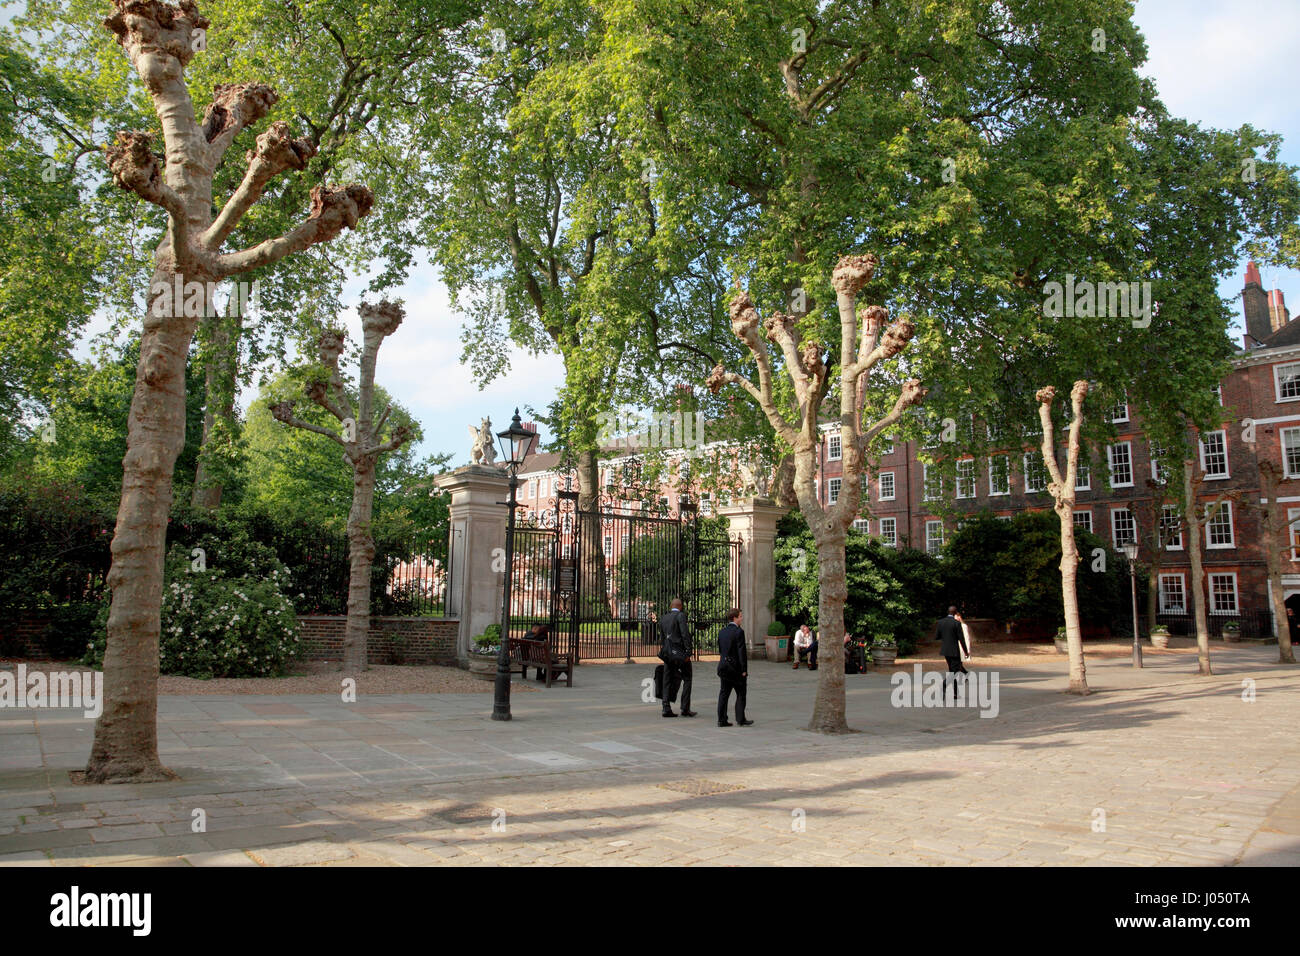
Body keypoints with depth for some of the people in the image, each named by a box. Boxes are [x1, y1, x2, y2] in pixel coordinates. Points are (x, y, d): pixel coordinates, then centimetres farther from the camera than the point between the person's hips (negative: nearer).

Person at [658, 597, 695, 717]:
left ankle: (666, 708, 4)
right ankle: (685, 708, 1)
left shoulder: (663, 618, 13)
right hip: (680, 652, -6)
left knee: (668, 681, 9)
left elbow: (662, 636, 15)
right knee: (687, 679, 5)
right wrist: (688, 651, -16)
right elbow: (685, 634, -16)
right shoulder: (681, 615, -7)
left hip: (667, 653, 6)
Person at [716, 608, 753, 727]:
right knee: (741, 694, 6)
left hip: (723, 666, 6)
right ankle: (740, 719, 8)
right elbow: (742, 652, -16)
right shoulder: (739, 631, -14)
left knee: (724, 693, 8)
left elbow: (720, 651, 12)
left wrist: (723, 663, 17)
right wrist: (744, 670, -13)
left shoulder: (721, 632, 8)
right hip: (736, 667, -6)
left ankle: (721, 720, 9)